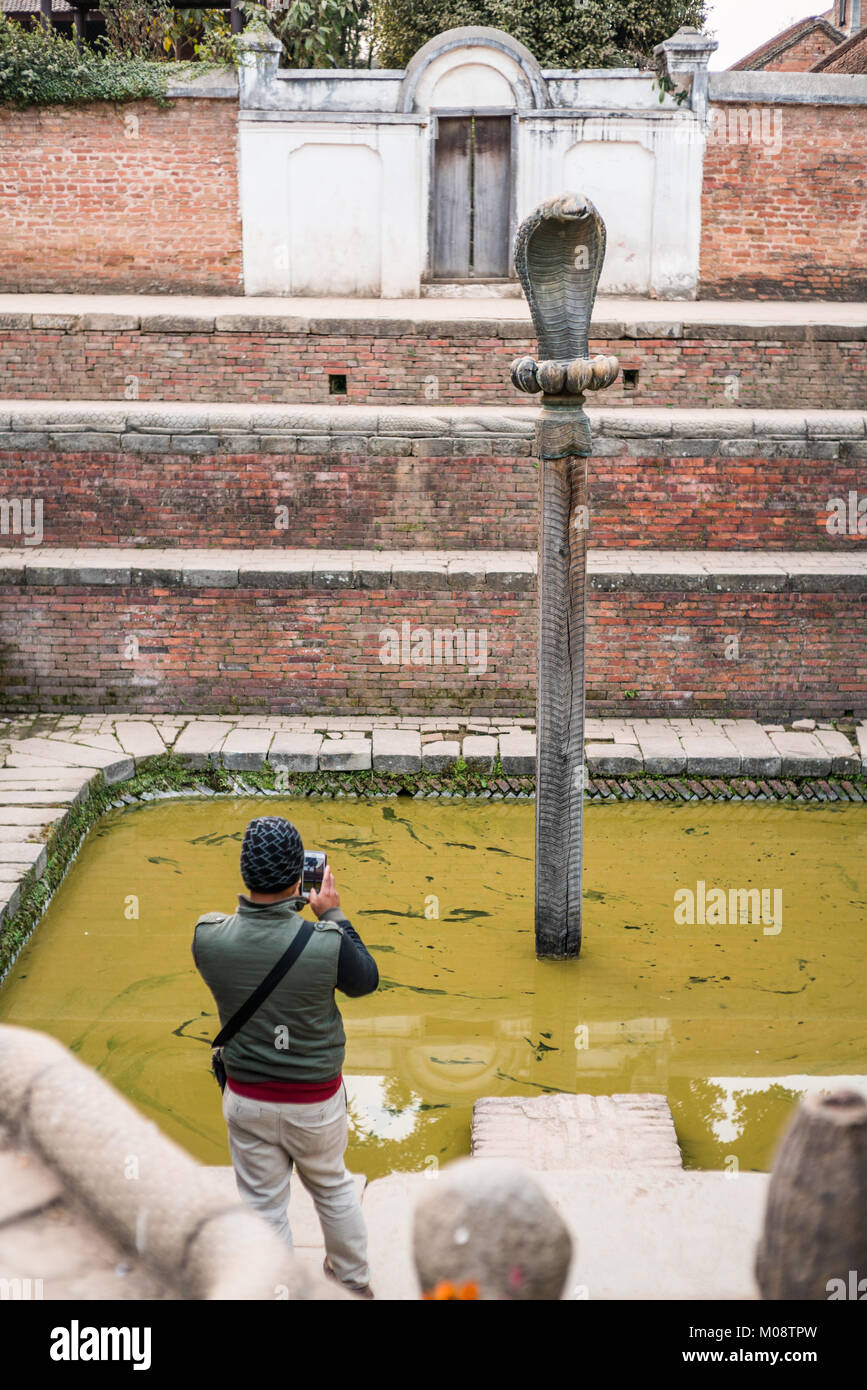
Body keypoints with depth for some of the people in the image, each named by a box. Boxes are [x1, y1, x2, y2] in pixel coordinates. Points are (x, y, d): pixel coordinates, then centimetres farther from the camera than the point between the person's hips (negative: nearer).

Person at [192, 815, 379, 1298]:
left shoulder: (208, 937, -21)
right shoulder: (327, 943, -28)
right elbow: (367, 980, -5)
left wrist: (277, 903, 2)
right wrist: (333, 914, -1)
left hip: (246, 1100, 1)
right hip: (316, 1100, 0)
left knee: (264, 1206, 17)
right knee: (333, 1188, 26)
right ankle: (354, 1281, 45)